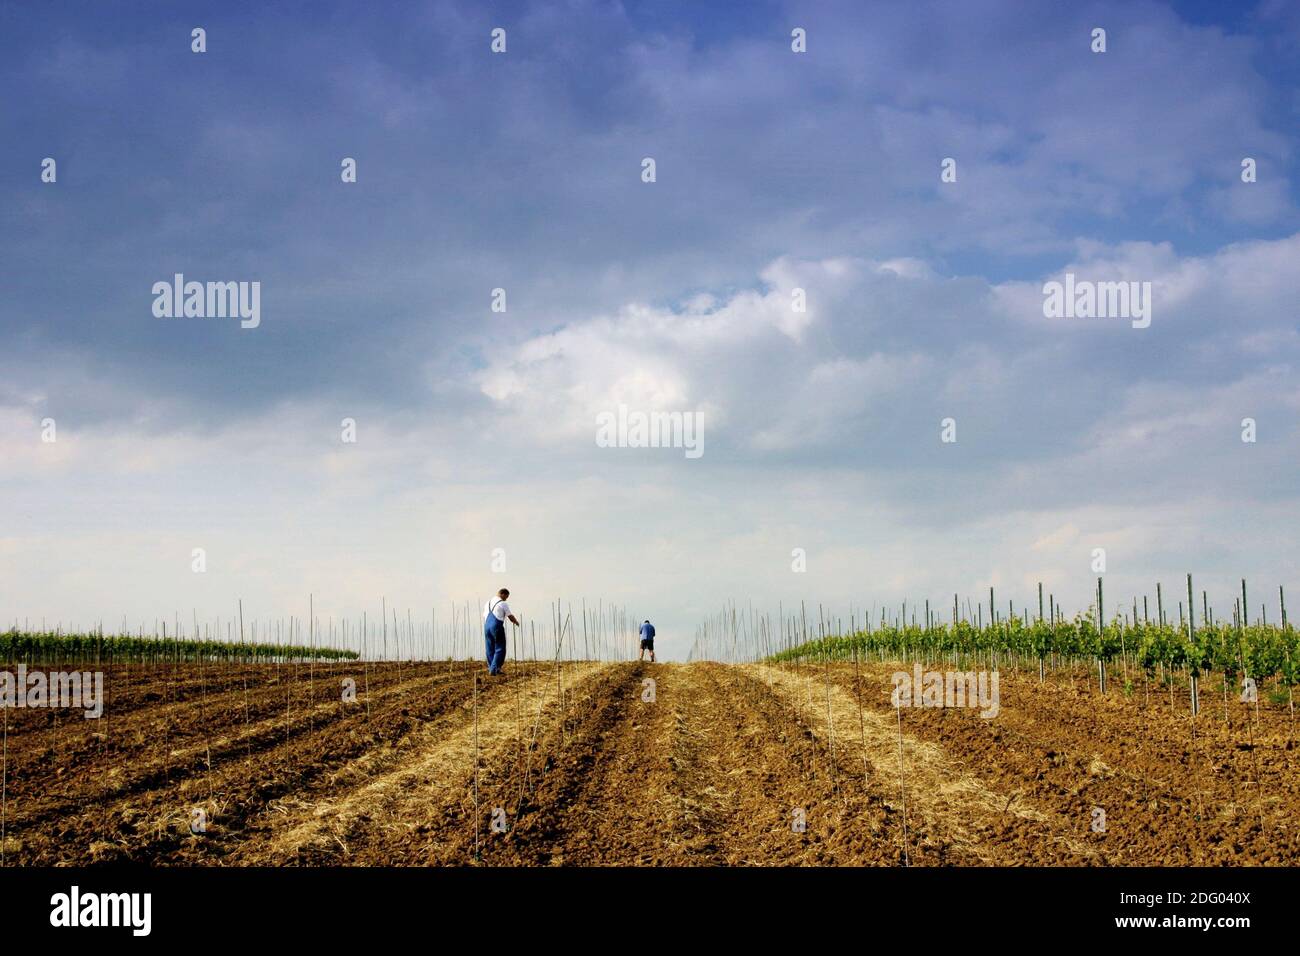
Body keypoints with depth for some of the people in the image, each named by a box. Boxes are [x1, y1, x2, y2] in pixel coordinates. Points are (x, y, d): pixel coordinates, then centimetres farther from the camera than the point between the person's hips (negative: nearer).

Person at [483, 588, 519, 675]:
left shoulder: (488, 603, 17)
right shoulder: (503, 604, -3)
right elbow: (510, 616, -1)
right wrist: (516, 622, 18)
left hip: (487, 626, 7)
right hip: (497, 627, -7)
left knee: (490, 649, 12)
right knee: (500, 649, -2)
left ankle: (491, 668, 12)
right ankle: (494, 669, -10)